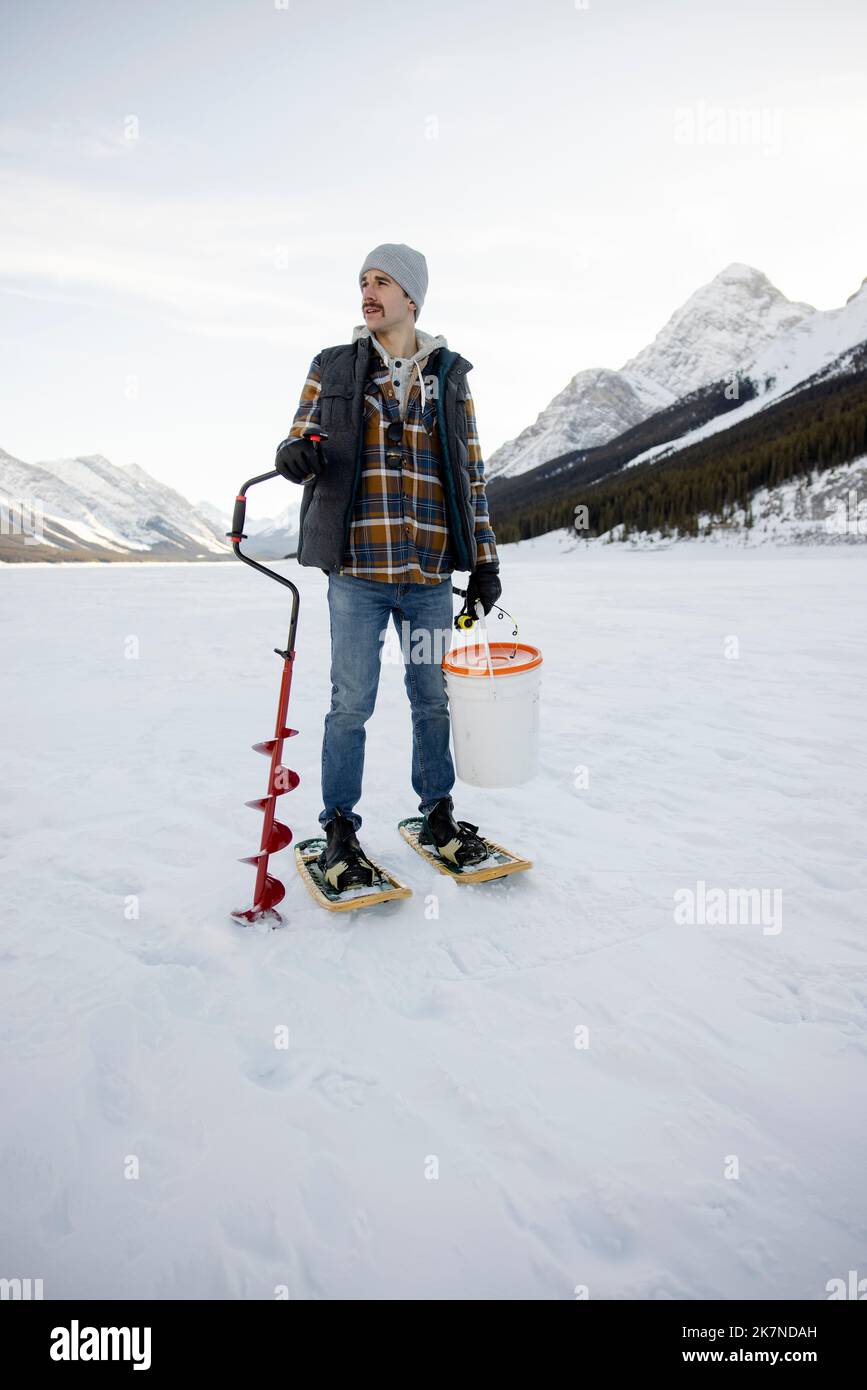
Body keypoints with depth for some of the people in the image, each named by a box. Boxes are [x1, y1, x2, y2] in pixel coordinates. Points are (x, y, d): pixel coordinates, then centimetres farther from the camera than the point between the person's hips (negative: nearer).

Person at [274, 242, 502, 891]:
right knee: (352, 704, 0)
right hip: (357, 570, -1)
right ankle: (340, 829, 15)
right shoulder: (333, 367, 10)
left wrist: (484, 561, 8)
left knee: (434, 698, 10)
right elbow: (302, 436, 11)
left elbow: (471, 473, 13)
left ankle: (438, 813, 28)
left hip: (431, 574, 2)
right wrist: (295, 455, -16)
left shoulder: (450, 375, 13)